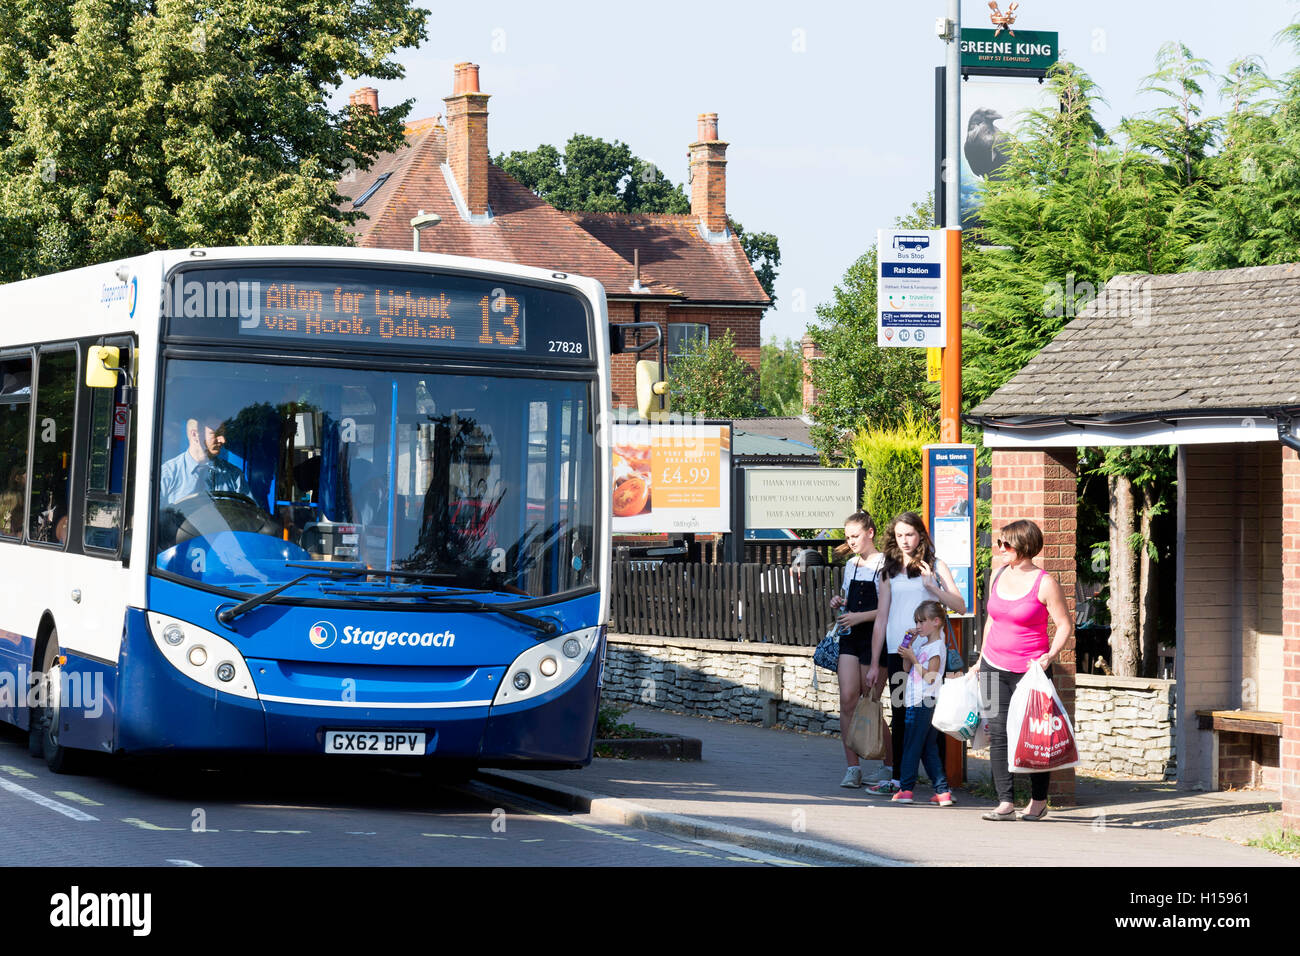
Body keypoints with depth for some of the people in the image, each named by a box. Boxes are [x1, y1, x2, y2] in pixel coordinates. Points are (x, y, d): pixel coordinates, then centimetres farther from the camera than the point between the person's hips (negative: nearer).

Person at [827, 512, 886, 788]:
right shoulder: (851, 565, 15)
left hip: (875, 638, -6)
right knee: (847, 699, -7)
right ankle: (852, 767, -5)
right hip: (850, 638, 6)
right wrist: (839, 602, 7)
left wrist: (860, 617, -17)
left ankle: (890, 764, 16)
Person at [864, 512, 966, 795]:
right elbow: (881, 618, 13)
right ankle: (898, 779, 8)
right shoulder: (890, 572, 12)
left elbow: (960, 606, -1)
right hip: (897, 652, 3)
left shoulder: (935, 567, 5)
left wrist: (932, 586, -14)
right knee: (900, 716, 4)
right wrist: (874, 663, 11)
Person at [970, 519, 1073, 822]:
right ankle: (1006, 803, -2)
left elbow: (1065, 625, -6)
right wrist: (981, 660, 20)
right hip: (994, 666, 5)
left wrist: (1049, 656, -19)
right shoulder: (999, 575, 9)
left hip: (1029, 670, -5)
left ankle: (1038, 801, 14)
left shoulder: (1044, 583, -9)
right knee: (998, 732, -3)